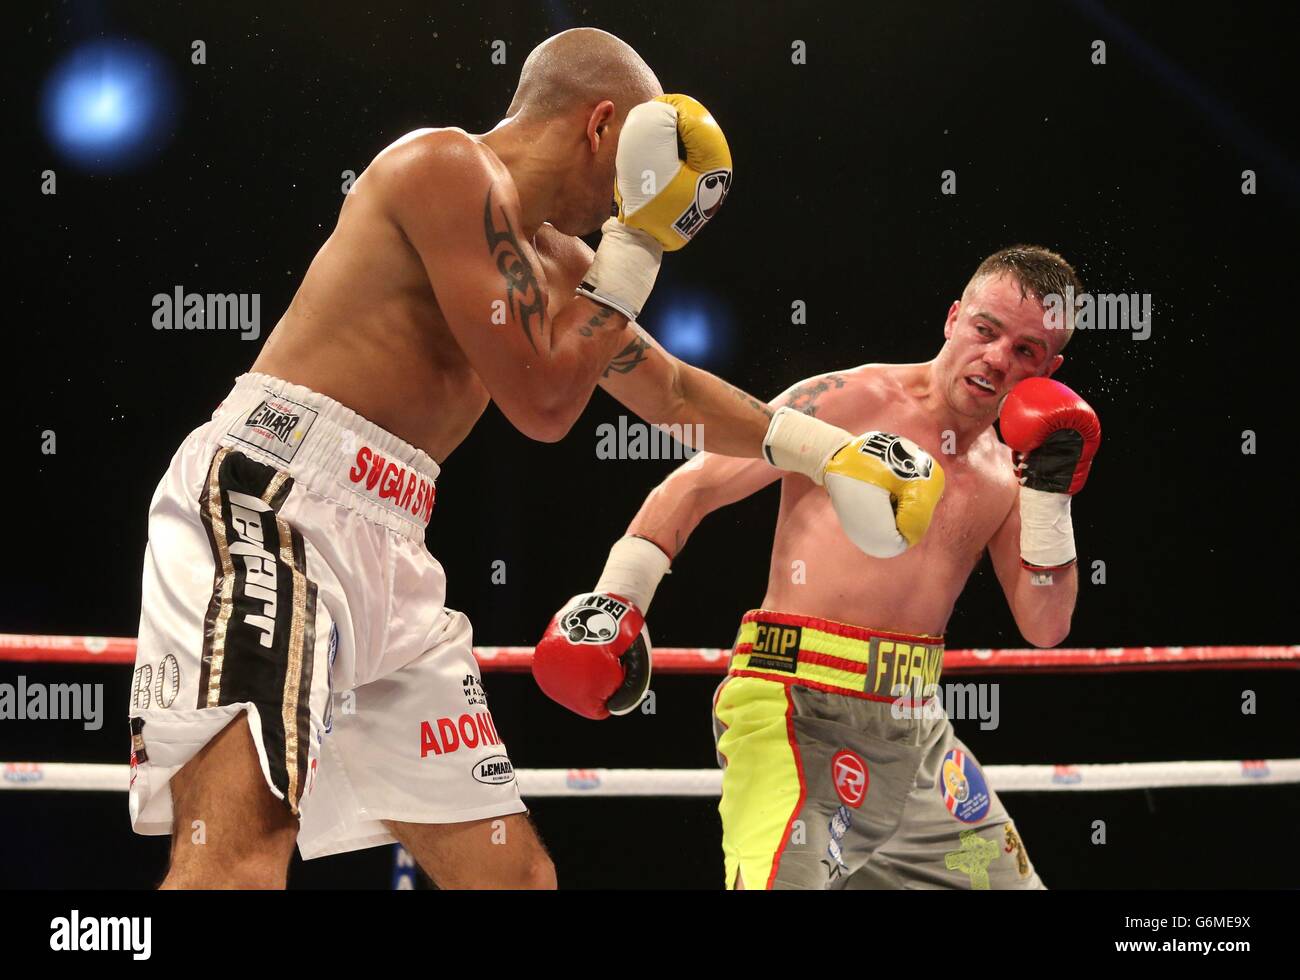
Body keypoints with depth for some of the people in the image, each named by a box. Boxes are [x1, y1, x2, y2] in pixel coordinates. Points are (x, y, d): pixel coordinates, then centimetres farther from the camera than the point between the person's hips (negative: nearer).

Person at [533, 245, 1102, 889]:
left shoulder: (1005, 475, 14)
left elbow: (1045, 627, 11)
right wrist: (616, 600, -11)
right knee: (784, 880, -27)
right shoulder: (850, 402, -2)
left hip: (915, 728, 7)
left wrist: (1052, 492, 2)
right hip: (797, 707, -7)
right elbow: (696, 485, -3)